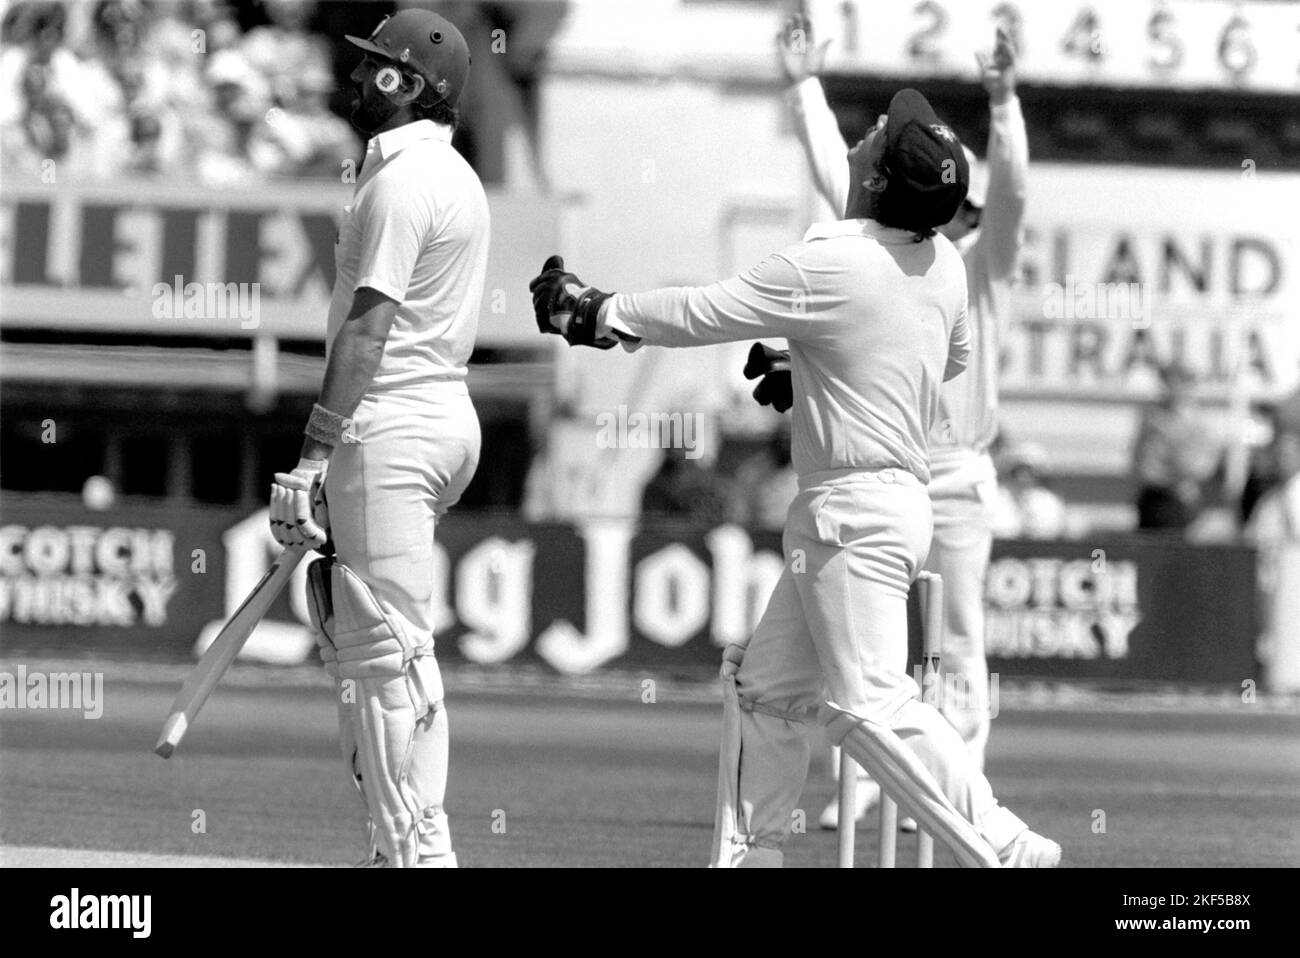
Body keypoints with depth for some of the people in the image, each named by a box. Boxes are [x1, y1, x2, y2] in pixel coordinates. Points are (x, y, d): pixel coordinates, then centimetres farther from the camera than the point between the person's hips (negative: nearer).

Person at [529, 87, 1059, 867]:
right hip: (900, 501, 9)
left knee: (867, 702, -14)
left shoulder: (831, 266, -17)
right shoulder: (944, 265, 7)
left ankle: (1006, 848, -19)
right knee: (765, 687, 15)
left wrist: (601, 313, 4)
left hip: (852, 515, -9)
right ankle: (746, 858, 18)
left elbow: (705, 314, -11)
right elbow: (955, 356, 26)